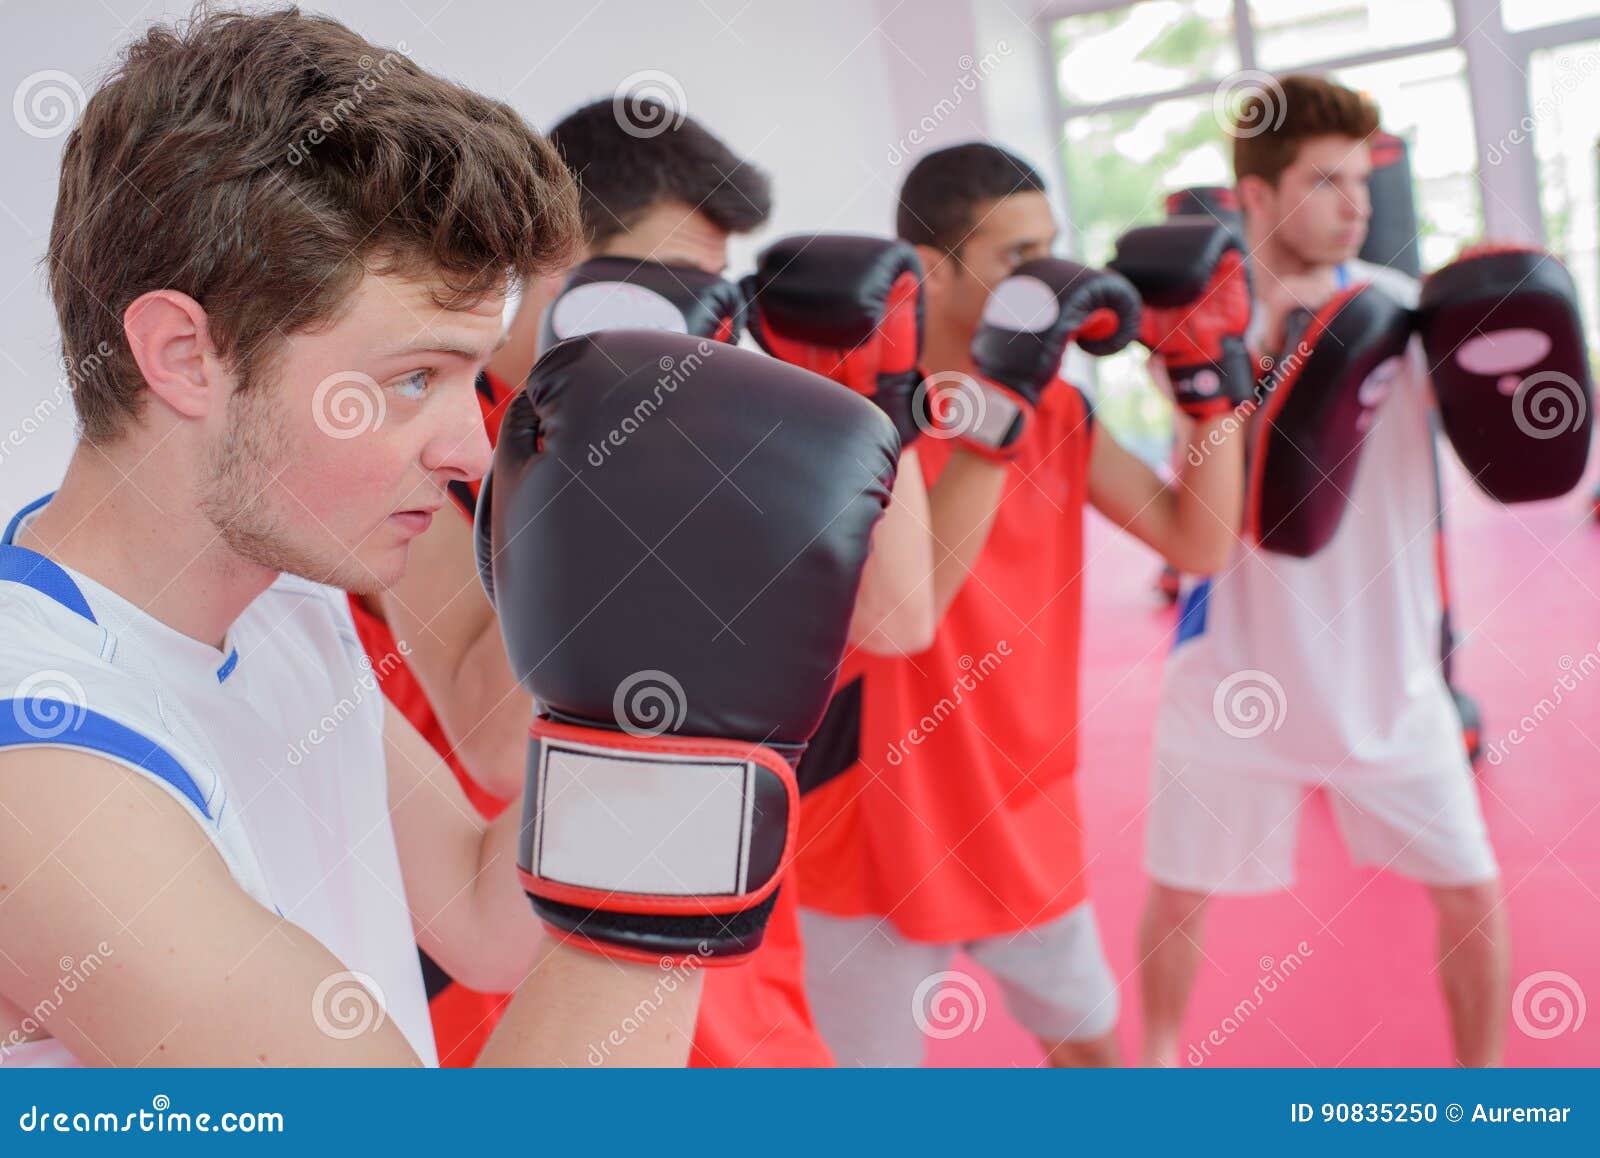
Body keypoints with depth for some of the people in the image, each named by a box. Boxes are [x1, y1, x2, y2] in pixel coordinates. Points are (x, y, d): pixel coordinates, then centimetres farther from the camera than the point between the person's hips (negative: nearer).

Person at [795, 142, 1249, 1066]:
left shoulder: (1058, 409, 2)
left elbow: (1201, 544, 0)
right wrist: (992, 417, -35)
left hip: (1028, 823, 6)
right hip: (877, 836, -6)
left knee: (1091, 1039, 24)